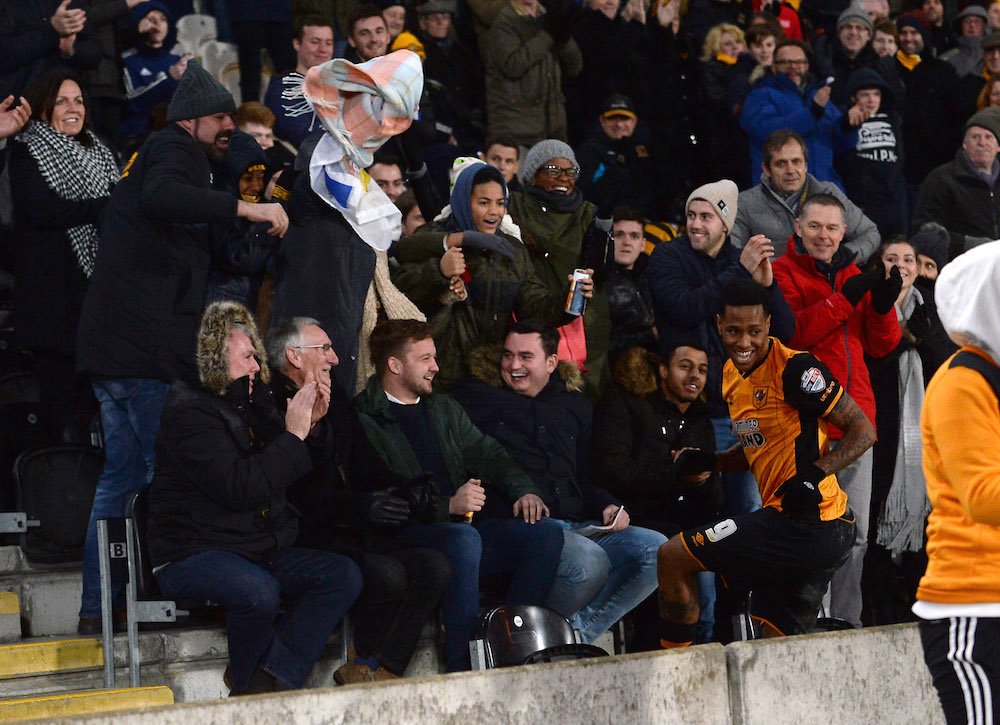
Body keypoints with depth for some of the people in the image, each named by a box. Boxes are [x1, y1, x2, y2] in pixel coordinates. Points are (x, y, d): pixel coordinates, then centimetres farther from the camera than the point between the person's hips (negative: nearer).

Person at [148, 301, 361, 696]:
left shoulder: (251, 403, 16)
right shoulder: (190, 412, -12)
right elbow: (239, 488, -24)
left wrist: (310, 424, 5)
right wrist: (294, 434, -17)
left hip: (262, 550, 9)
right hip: (193, 555, -9)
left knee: (344, 575, -13)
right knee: (259, 592, -38)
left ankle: (270, 680, -23)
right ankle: (250, 685, -10)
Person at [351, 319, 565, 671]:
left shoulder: (444, 408, 24)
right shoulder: (364, 420, -3)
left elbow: (488, 454, 21)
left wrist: (524, 490, -1)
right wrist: (447, 505, -22)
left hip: (465, 527, 7)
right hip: (406, 536, -7)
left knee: (546, 534, -15)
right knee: (463, 539, -38)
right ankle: (462, 667, -34)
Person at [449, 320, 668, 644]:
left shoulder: (575, 406, 24)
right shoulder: (475, 396, 9)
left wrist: (607, 506, 9)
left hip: (577, 527, 6)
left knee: (656, 549, -17)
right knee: (589, 562, -36)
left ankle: (577, 631, -16)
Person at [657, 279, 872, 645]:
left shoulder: (794, 368, -14)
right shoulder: (732, 375, 13)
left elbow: (864, 432, -14)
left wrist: (815, 473, -26)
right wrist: (708, 462, 11)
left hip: (805, 520, -9)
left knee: (672, 557, -6)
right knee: (777, 637, 17)